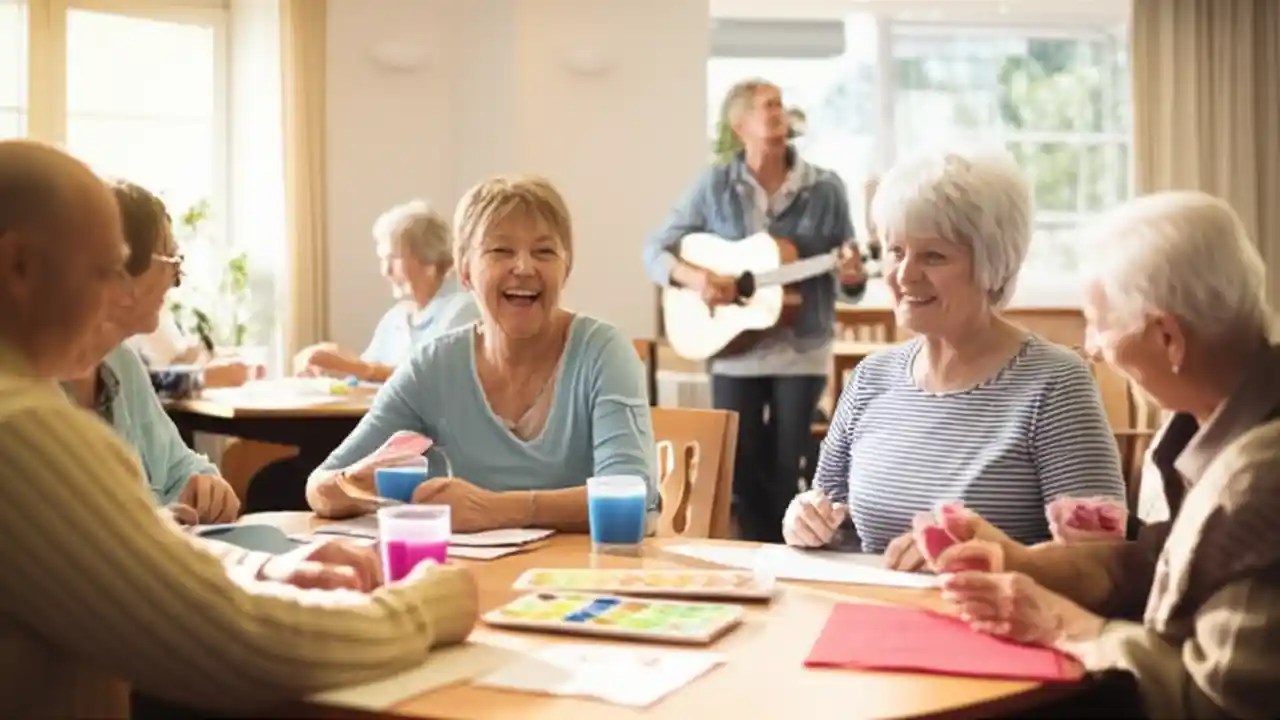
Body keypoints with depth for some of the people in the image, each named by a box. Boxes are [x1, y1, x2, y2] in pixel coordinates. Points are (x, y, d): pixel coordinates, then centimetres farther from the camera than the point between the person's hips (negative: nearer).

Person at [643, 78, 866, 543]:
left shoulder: (825, 188, 0)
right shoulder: (714, 185, 0)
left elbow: (851, 281, 4)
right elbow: (655, 248, 3)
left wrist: (852, 276, -19)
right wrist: (692, 277, -16)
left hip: (801, 351, 0)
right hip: (734, 350, 0)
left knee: (785, 472, 3)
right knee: (739, 471, 1)